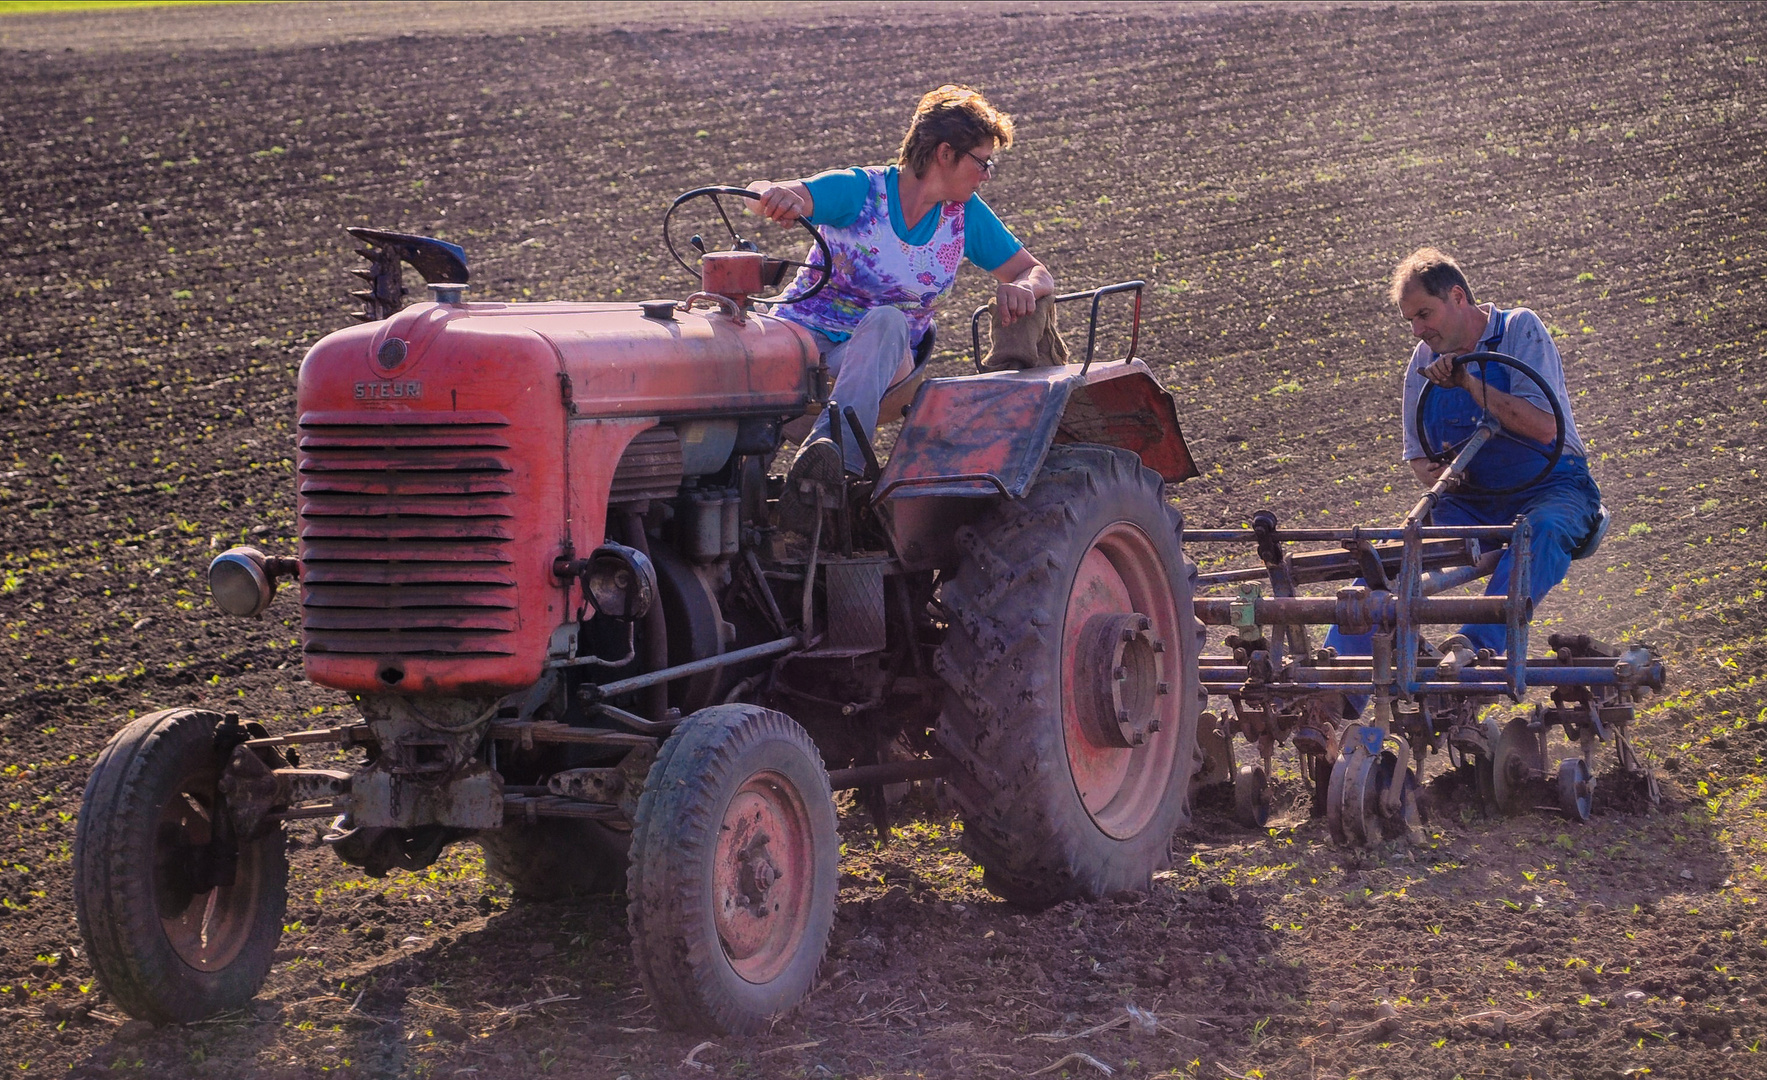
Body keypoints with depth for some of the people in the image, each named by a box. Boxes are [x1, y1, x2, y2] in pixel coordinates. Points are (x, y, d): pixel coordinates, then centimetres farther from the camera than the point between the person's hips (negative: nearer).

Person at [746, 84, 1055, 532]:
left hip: (882, 362, 2)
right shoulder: (861, 191, -8)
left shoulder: (966, 215, 5)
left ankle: (836, 454, -56)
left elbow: (1037, 274, 9)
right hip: (802, 340, -2)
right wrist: (774, 194, -48)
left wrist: (1022, 288, -17)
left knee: (886, 322, -36)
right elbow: (760, 195, -22)